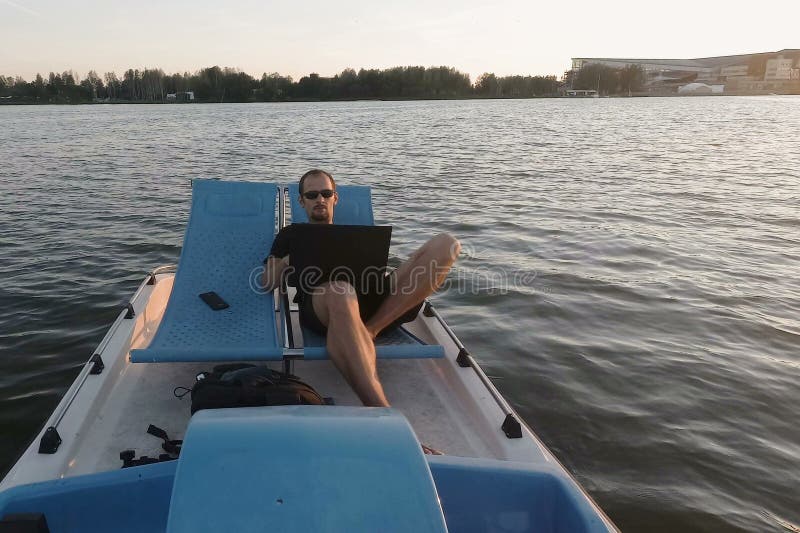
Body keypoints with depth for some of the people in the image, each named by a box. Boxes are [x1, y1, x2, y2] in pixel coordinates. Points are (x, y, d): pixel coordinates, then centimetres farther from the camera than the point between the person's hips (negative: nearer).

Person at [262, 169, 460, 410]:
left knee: (446, 244, -18)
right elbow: (267, 283, 22)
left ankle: (368, 331, -28)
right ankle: (380, 409, -59)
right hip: (321, 303, -3)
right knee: (340, 290, -46)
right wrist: (287, 260, 1)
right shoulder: (291, 234, 34)